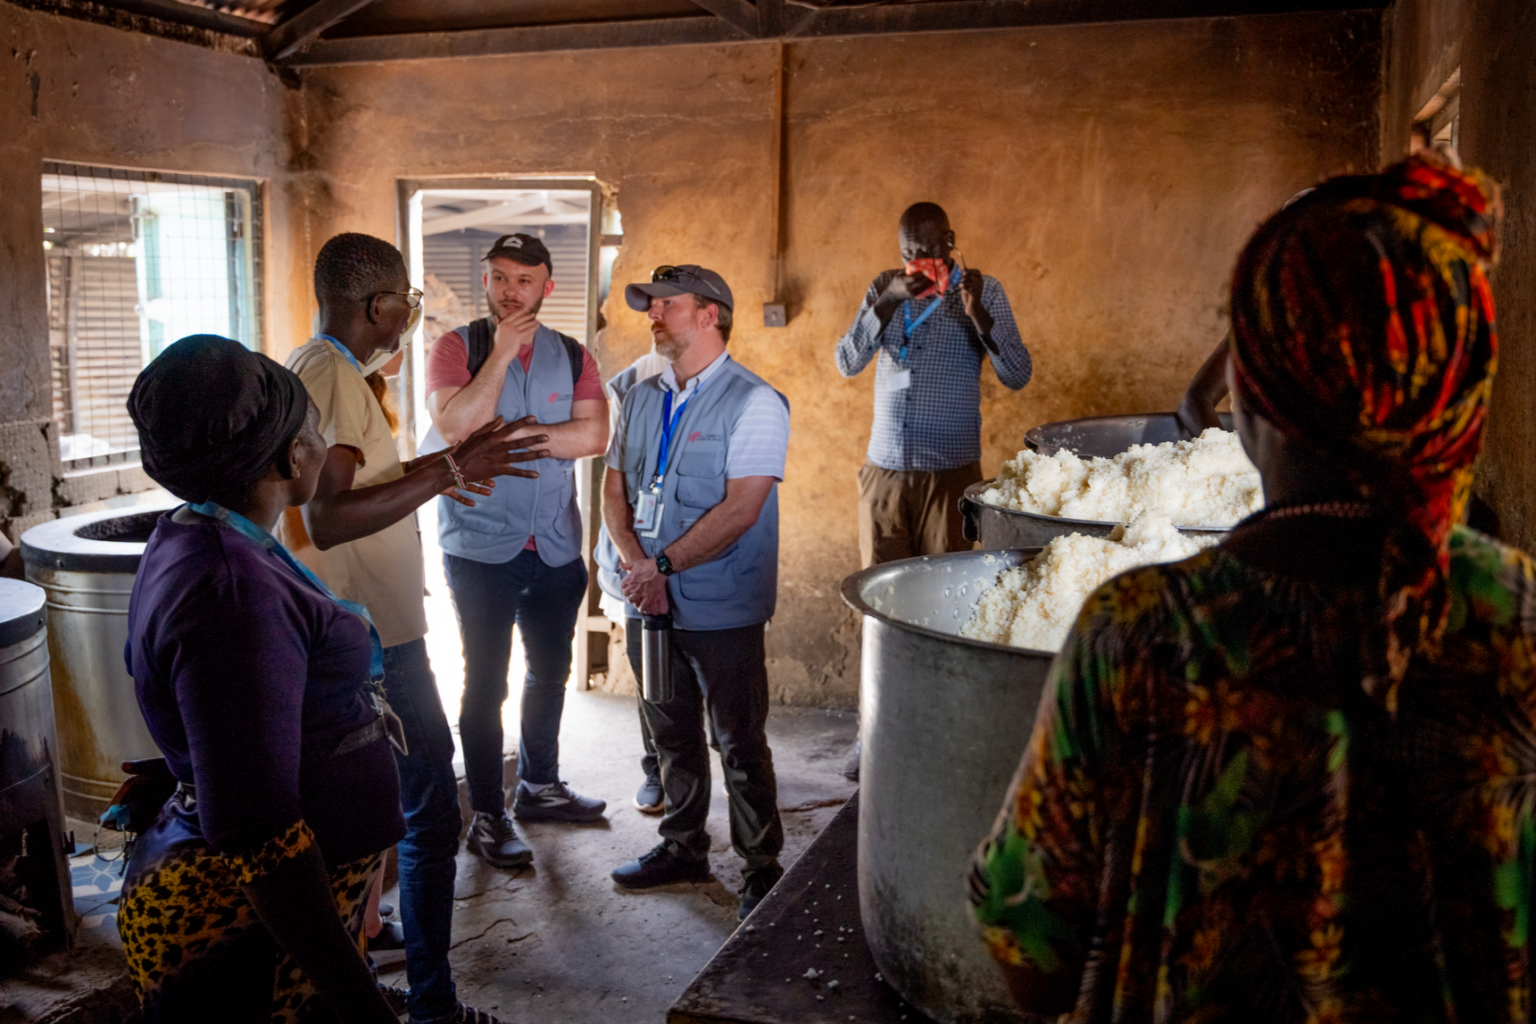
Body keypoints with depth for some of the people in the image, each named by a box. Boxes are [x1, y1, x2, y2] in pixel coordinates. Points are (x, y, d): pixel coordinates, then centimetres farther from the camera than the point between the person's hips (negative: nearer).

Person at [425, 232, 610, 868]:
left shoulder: (572, 357, 5)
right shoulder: (457, 349, -3)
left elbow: (594, 435, -10)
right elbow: (454, 424, -20)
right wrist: (502, 352, -18)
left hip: (556, 548, 4)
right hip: (481, 547, -4)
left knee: (550, 674, 18)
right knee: (486, 684, 2)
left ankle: (539, 786, 36)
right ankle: (487, 816, 14)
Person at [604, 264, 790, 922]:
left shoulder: (754, 403, -11)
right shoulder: (641, 399, 11)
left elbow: (741, 509, -19)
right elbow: (615, 488, 7)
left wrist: (663, 564, -19)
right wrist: (635, 565, -10)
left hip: (721, 611, -6)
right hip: (650, 605, 6)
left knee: (739, 743, 3)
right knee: (671, 735, 18)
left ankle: (761, 868, 18)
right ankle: (683, 848, 34)